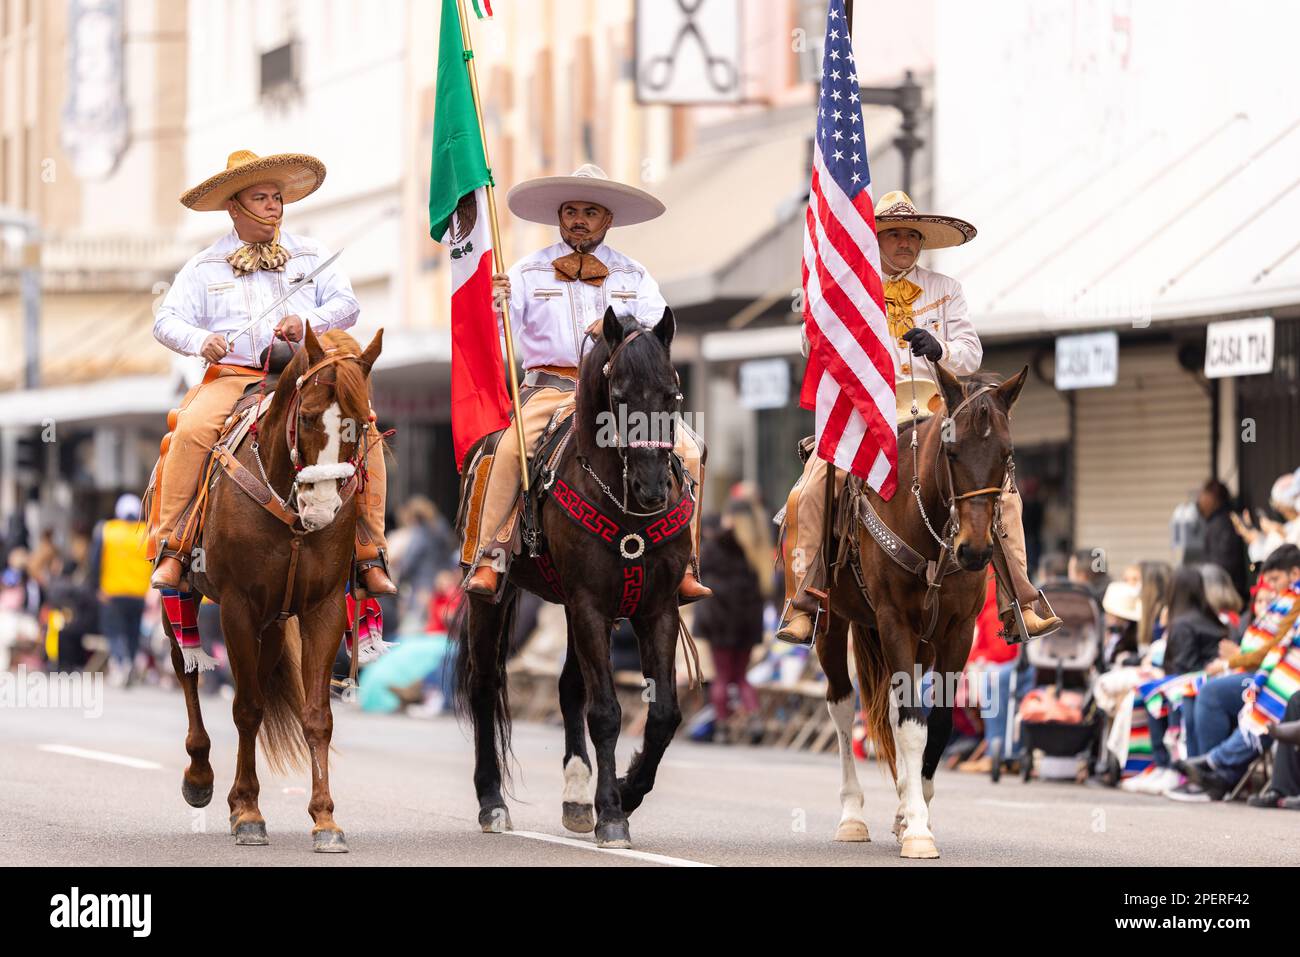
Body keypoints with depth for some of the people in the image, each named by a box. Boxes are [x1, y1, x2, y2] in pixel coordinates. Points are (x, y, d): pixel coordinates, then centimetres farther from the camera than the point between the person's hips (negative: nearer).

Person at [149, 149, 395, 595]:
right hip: (232, 377, -1)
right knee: (191, 429, -32)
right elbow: (167, 321, 8)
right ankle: (171, 550, -24)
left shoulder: (312, 255, 16)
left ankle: (370, 554, -19)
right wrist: (201, 340, -15)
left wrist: (308, 321, -14)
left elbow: (347, 304, 7)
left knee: (362, 427, -25)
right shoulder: (204, 267, 14)